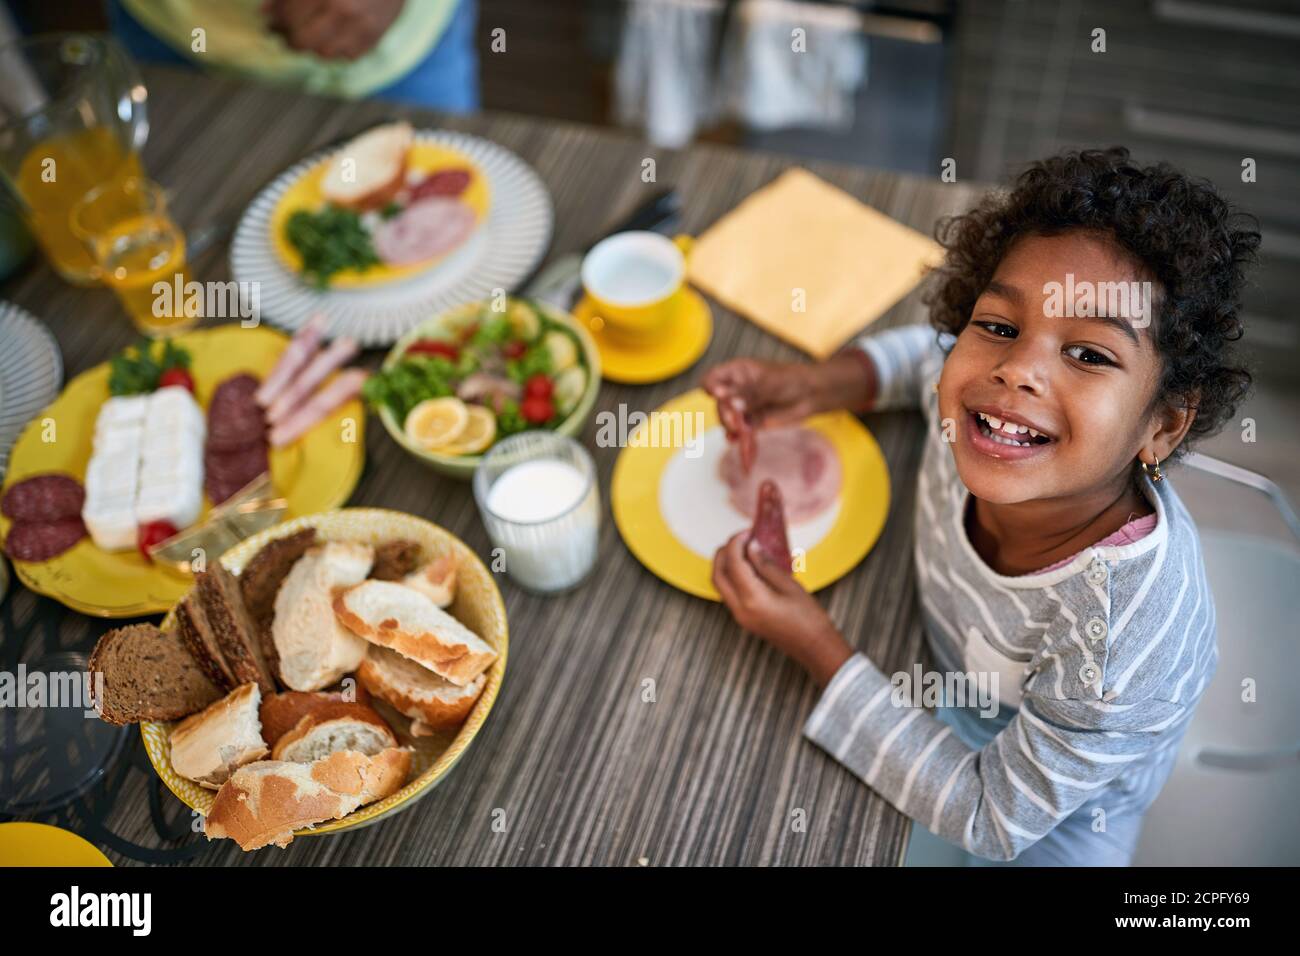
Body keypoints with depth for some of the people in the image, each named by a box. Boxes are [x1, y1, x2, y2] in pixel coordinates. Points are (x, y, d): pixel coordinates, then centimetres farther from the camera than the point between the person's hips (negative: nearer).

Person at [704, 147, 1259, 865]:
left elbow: (993, 819, -27)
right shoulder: (971, 404, -28)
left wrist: (815, 645, -31)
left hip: (1055, 819, -4)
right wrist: (815, 386, -21)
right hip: (945, 672, 5)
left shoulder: (1124, 647, -42)